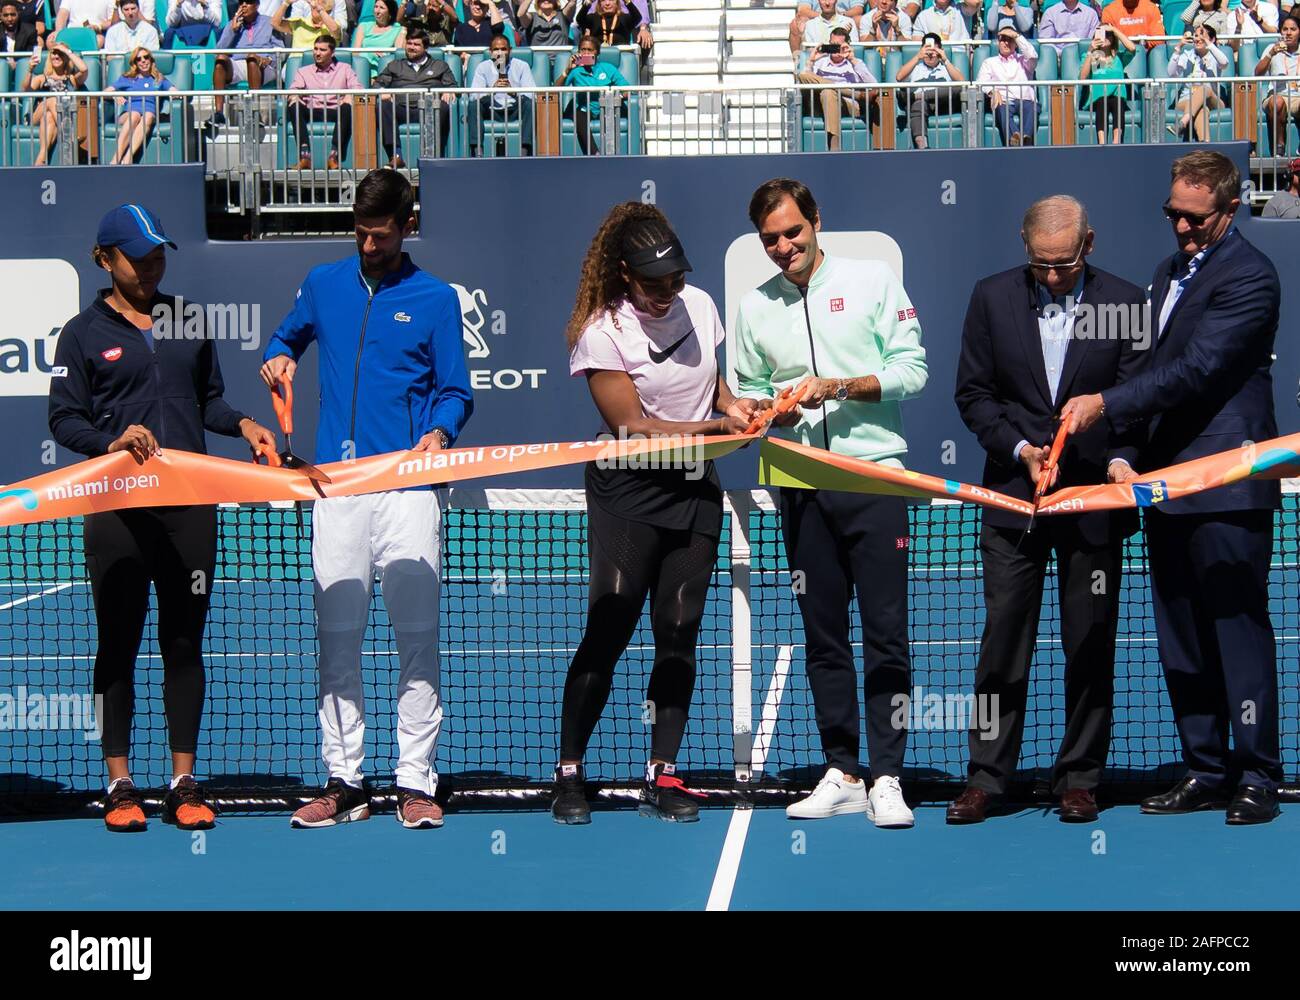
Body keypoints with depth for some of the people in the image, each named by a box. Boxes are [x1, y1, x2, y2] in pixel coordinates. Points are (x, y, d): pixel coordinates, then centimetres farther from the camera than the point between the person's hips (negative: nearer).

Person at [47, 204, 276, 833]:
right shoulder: (84, 333, 3)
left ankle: (184, 783, 11)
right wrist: (113, 442, -18)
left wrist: (242, 424, 0)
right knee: (118, 644, 2)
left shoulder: (188, 321, 13)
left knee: (185, 643, 4)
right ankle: (119, 786, 9)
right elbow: (64, 420, -1)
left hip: (189, 504, 3)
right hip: (118, 507, -3)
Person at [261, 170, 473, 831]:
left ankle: (416, 783, 1)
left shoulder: (436, 299, 7)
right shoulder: (323, 285, 14)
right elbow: (287, 338, 31)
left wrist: (439, 432, -13)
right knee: (337, 639, 3)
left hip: (408, 488, -2)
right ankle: (343, 782, 8)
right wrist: (278, 358, 8)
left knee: (417, 639, -3)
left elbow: (455, 392, 7)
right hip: (336, 487, 2)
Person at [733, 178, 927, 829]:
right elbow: (746, 392, 16)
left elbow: (912, 369, -2)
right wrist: (773, 409, -6)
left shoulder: (871, 281, 2)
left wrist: (840, 387, -14)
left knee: (885, 633, -5)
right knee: (824, 636, 7)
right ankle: (841, 775, 12)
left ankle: (887, 779, -3)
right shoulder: (754, 307, 12)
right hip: (802, 488, 4)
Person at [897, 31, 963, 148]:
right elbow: (899, 77, 5)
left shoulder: (946, 66, 30)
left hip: (945, 104, 1)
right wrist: (917, 57, 2)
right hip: (921, 103, -1)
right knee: (918, 105, -40)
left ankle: (916, 95, -32)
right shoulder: (915, 66, 29)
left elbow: (961, 82, 7)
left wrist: (945, 60, 3)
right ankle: (922, 147, -60)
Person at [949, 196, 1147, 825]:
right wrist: (1018, 448, -9)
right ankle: (986, 778, 9)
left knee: (1090, 646, 6)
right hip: (1013, 495, 1)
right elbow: (973, 393, 4)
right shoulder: (993, 297, 3)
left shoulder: (1124, 303, -1)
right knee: (1002, 640, 2)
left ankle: (1080, 778, 16)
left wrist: (1121, 458, -19)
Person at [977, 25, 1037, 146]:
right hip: (1003, 101, -1)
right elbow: (980, 82, 11)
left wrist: (1017, 36, 9)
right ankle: (1014, 139, -65)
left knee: (1030, 108, -36)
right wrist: (992, 91, -13)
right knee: (1002, 109, -38)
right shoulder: (989, 62, 28)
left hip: (1025, 100, 1)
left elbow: (1032, 56, 2)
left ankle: (1026, 138, -64)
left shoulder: (1023, 60, 28)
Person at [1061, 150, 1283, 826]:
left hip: (1227, 486, -9)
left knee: (1239, 630, -5)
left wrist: (1106, 405, -20)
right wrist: (1139, 458, 16)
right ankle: (1205, 770, 18)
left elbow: (1197, 369, -20)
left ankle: (1256, 776, 1)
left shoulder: (1248, 277, -11)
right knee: (1181, 638, 11)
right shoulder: (1169, 272, 17)